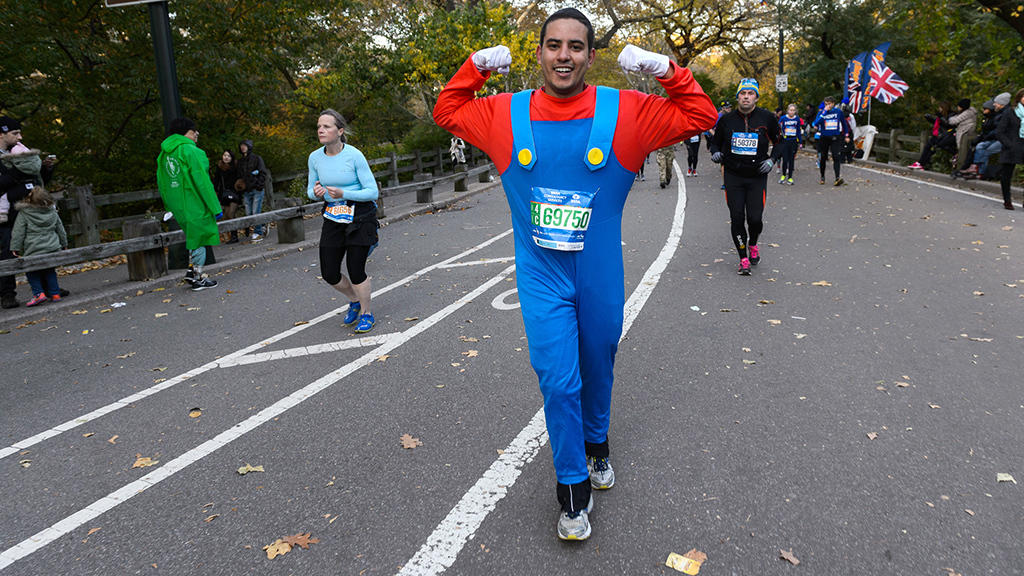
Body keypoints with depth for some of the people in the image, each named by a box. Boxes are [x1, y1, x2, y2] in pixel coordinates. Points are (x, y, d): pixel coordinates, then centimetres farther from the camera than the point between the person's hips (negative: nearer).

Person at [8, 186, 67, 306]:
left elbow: (18, 233, -5)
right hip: (53, 249, 4)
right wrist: (64, 245, 29)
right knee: (49, 271, 18)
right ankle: (54, 293, 14)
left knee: (32, 272, 11)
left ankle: (39, 293, -2)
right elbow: (61, 231, 17)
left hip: (34, 252, -4)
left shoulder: (23, 214, -4)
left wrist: (16, 249, 0)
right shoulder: (52, 213, 8)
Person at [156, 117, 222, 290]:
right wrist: (215, 207, -14)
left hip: (177, 206, 8)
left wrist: (169, 206, 23)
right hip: (194, 204, -7)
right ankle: (198, 278, 9)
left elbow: (162, 183, 16)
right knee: (199, 238, 2)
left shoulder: (164, 154, 11)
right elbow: (202, 181, -17)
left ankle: (192, 270, 18)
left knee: (194, 237, 20)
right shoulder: (191, 151, -14)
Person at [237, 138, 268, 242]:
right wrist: (241, 192, 9)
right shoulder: (240, 161, 16)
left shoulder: (257, 158, 1)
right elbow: (240, 176, 20)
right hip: (246, 191, 5)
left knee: (256, 212, -9)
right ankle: (261, 228, 19)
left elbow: (263, 173, -3)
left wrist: (258, 185, -13)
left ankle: (258, 233, -2)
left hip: (257, 190, -5)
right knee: (249, 214, 2)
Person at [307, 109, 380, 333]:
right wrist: (316, 193, -12)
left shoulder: (354, 156, -15)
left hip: (360, 216, -5)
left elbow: (372, 192, -14)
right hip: (333, 218, 5)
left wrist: (343, 194, -27)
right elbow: (311, 189, 12)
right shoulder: (315, 158, -1)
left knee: (355, 270, -6)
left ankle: (366, 313, 19)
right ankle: (354, 300, 33)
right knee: (329, 273, 3)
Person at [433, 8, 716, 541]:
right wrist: (475, 67, 0)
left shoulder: (626, 112, -5)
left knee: (597, 369, 19)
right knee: (558, 380, -2)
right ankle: (573, 487, 19)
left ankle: (596, 443, 48)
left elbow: (700, 116, 3)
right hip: (541, 277, -1)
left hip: (600, 276, 1)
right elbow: (447, 113, 14)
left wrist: (666, 71, -11)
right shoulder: (507, 115, -2)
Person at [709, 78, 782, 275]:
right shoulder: (726, 120, 1)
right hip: (733, 176, 1)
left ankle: (753, 245, 27)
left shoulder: (767, 118, -1)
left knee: (755, 218, -7)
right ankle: (743, 259, 11)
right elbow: (716, 141, 16)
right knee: (737, 219, -4)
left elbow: (779, 142, 11)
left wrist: (772, 159, -5)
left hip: (757, 177, -1)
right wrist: (716, 153, -6)